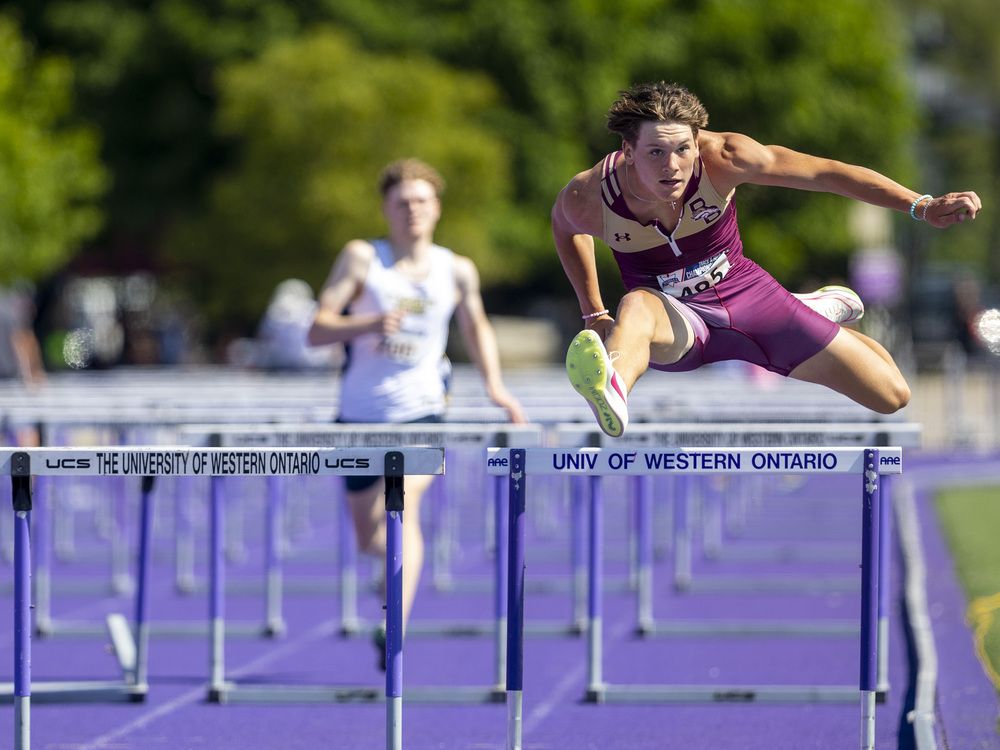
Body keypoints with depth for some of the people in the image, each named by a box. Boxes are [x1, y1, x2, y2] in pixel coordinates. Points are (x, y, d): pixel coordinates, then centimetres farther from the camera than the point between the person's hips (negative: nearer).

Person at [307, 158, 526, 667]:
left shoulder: (457, 271, 3)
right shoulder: (361, 258, -4)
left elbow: (477, 326, 22)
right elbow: (317, 331, -10)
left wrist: (495, 386, 9)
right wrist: (370, 323, -28)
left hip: (420, 413, -1)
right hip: (361, 414, 1)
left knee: (402, 504, -27)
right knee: (369, 539, 11)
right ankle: (403, 562, 48)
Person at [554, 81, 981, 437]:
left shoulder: (721, 158, -26)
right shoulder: (588, 198, -24)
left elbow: (827, 173, -18)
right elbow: (565, 226, 4)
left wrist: (922, 207, -20)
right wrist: (593, 313, 6)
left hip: (744, 294, 2)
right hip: (673, 322, -2)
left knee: (892, 397, 2)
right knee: (637, 305, -42)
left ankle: (818, 310, 32)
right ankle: (613, 390, -76)